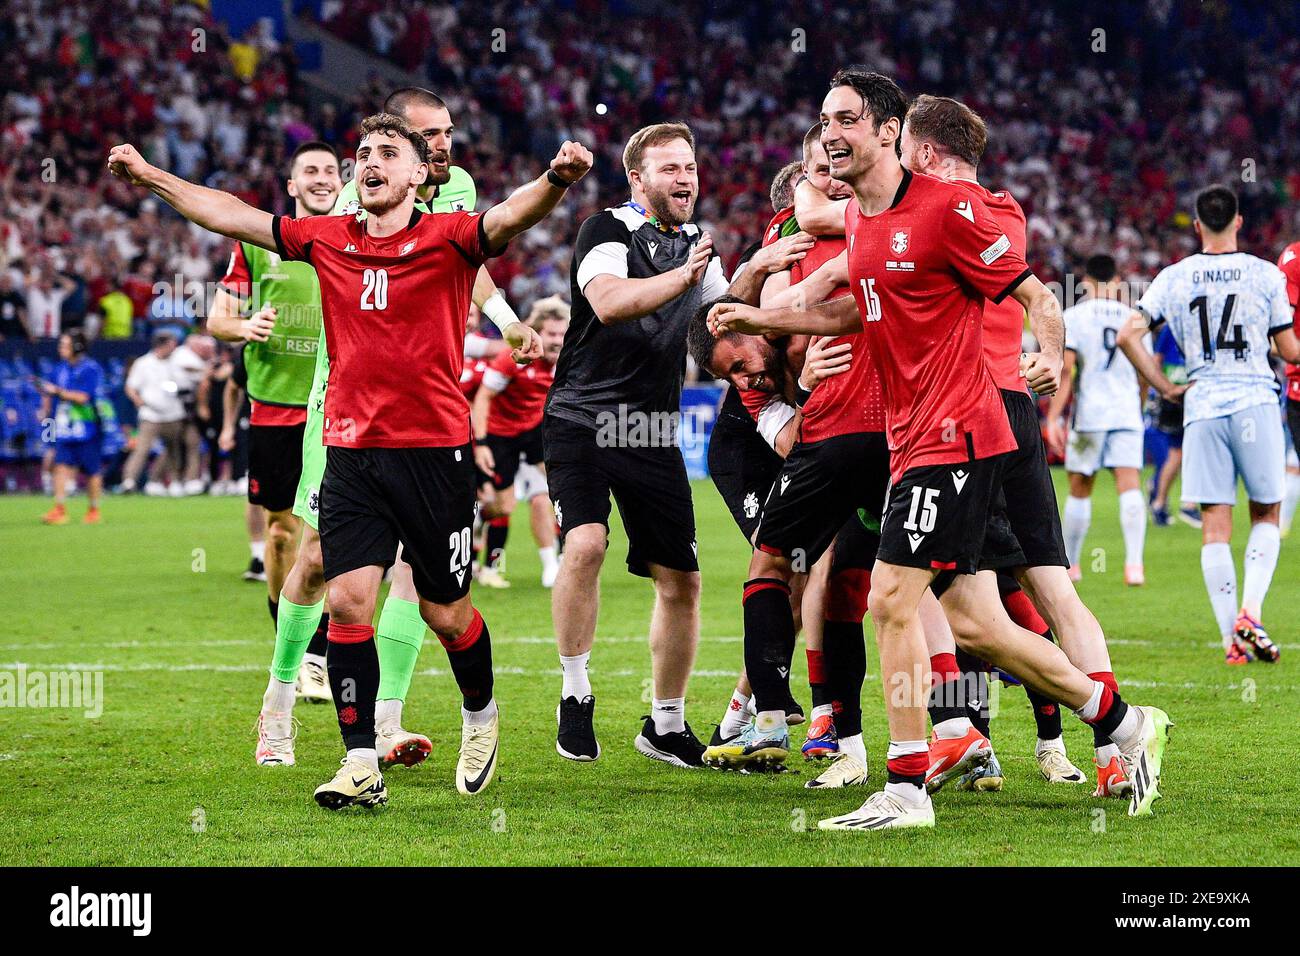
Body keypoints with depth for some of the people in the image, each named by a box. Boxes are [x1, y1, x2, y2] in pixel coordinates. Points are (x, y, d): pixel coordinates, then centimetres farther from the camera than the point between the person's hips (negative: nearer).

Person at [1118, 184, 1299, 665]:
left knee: (1215, 526, 3)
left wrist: (1165, 387, 8)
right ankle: (1250, 610, -8)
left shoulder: (1174, 277, 5)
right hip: (1255, 404, -1)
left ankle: (1232, 640, -1)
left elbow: (1128, 336, -1)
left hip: (1202, 408, 1)